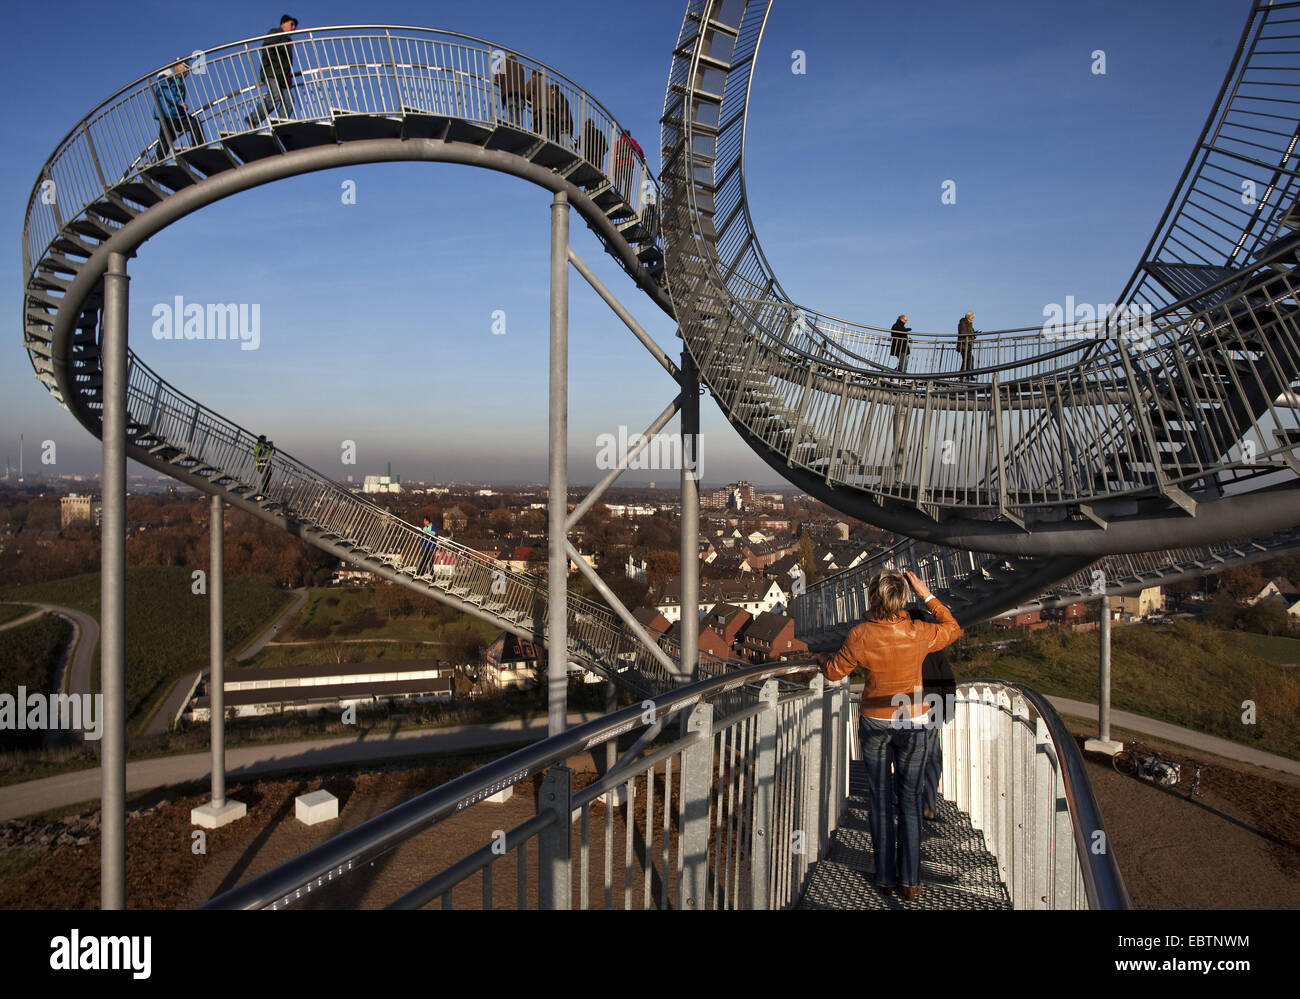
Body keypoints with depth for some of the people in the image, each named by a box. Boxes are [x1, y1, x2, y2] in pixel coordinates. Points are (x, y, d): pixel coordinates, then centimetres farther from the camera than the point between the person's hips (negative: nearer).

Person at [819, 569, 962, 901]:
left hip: (874, 723, 0)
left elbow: (834, 671, -4)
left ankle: (886, 877, 19)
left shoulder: (860, 635, -17)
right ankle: (909, 881, 14)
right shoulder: (919, 633, -16)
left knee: (880, 799, 11)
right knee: (910, 798, 10)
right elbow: (953, 629, 6)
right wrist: (928, 595, 6)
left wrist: (823, 658, 18)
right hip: (912, 723, 0)